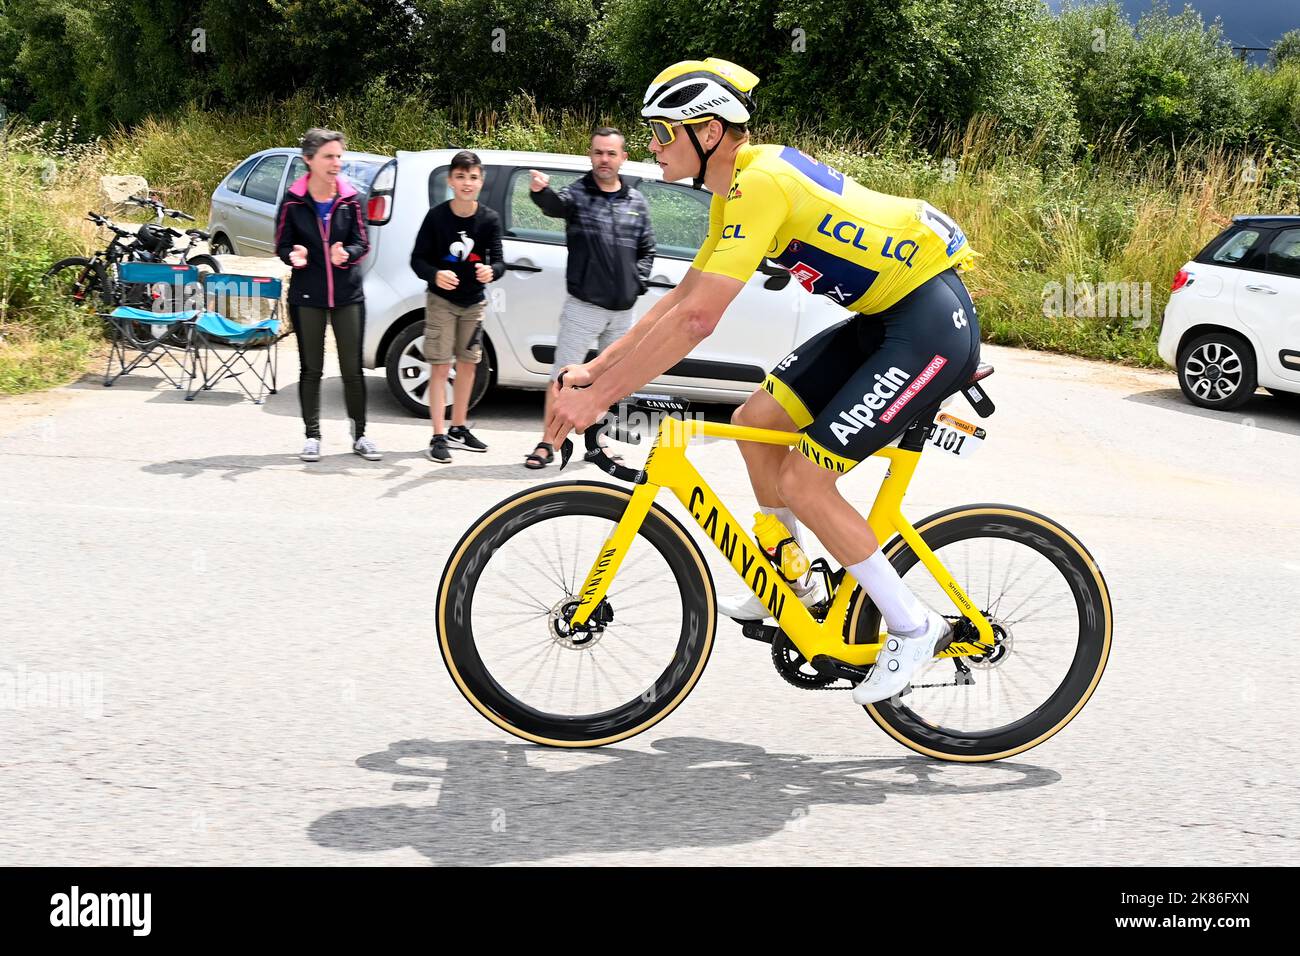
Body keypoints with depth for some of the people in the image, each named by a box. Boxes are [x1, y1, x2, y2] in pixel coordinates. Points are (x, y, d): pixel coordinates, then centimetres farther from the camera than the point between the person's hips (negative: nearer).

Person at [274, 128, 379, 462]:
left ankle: (360, 435, 17)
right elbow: (282, 245, 1)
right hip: (306, 296, -1)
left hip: (348, 294, 1)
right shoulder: (293, 200, -5)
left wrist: (346, 255, -22)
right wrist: (293, 256, -22)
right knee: (310, 369, 8)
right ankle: (312, 437, 18)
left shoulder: (350, 198, -2)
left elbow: (362, 243, 0)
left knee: (353, 368, 4)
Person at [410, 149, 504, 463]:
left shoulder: (489, 220, -8)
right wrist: (435, 275, -32)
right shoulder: (436, 217, -15)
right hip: (441, 299, -4)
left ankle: (458, 429, 27)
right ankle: (438, 438, -4)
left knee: (468, 364, 13)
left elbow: (499, 261, -11)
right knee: (440, 366, -6)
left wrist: (491, 270, -35)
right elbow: (418, 259, -11)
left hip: (473, 301, 4)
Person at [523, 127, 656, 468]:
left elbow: (647, 249, 17)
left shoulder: (636, 201, 9)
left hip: (622, 309, 5)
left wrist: (638, 281, 1)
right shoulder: (578, 194, -5)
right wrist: (540, 191, -51)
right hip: (584, 305, -4)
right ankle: (547, 444, 4)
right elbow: (554, 204, -28)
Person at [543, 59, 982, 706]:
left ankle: (914, 628, 2)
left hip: (931, 321, -10)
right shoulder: (736, 189, 10)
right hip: (885, 315, 10)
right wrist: (592, 371, 9)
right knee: (757, 421, 9)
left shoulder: (760, 181, -22)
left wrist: (597, 398, -23)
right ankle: (795, 585, 25)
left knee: (801, 478, -11)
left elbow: (695, 321, -28)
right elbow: (681, 300, 15)